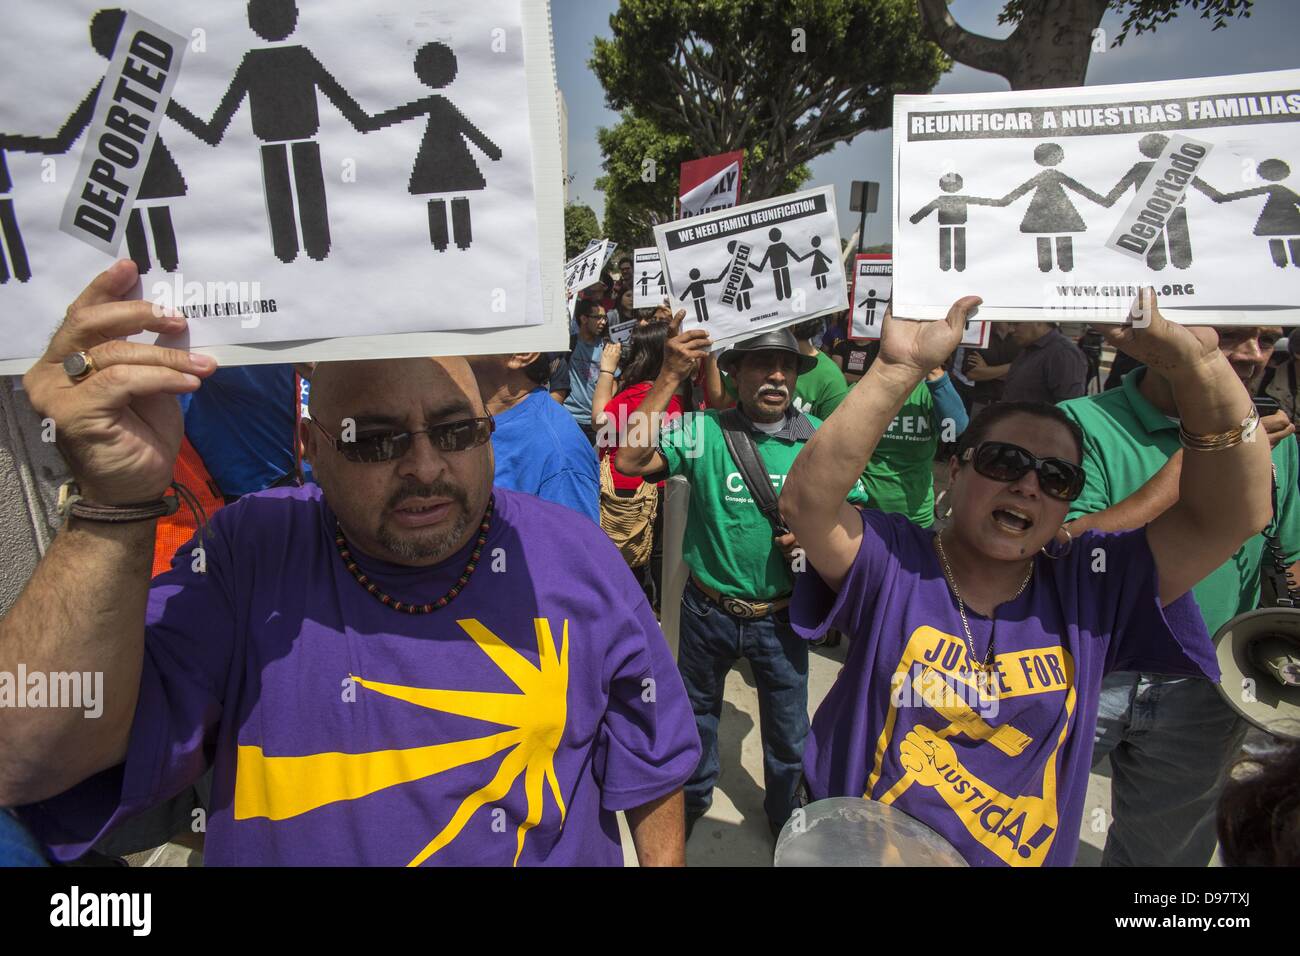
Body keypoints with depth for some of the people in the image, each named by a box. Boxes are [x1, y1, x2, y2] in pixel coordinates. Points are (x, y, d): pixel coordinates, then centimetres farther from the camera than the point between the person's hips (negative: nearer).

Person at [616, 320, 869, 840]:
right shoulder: (703, 430, -13)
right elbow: (630, 459, -26)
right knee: (697, 709, 24)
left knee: (787, 729, 19)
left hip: (779, 616, 1)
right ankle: (693, 796, 53)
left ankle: (784, 814, 50)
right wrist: (670, 377, -30)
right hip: (707, 609, 0)